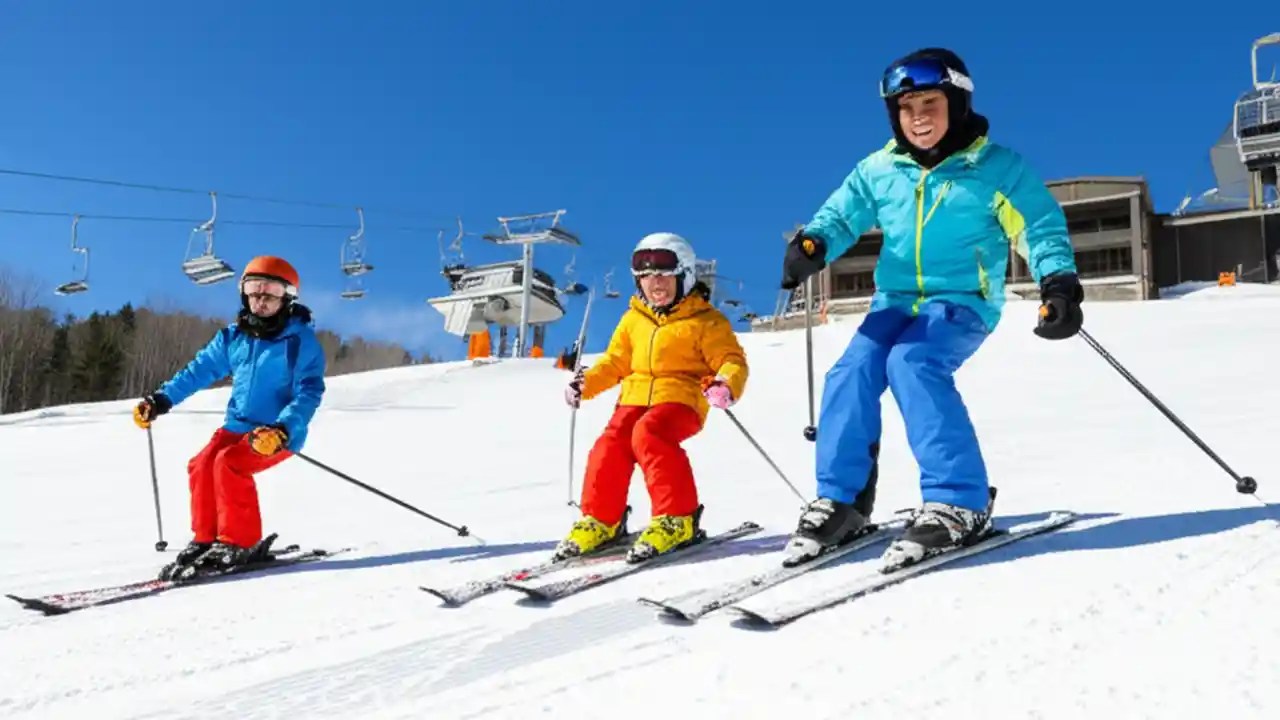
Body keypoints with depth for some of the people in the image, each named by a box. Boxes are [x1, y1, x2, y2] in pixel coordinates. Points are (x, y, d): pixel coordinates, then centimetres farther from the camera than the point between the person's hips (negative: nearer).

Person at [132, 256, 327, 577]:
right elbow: (200, 369, 15)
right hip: (238, 426, 6)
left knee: (229, 463, -25)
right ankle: (205, 539, 2)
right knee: (202, 465, -13)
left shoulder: (300, 340, -11)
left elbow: (309, 392, -17)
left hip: (281, 434, -6)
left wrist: (282, 429, -31)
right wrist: (161, 399, 6)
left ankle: (239, 543, -14)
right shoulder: (233, 337, 7)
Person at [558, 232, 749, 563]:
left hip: (680, 399, -5)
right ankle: (600, 520, -1)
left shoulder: (704, 320, 1)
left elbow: (732, 360, -3)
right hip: (635, 398, 5)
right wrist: (587, 383, 8)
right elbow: (615, 362, 24)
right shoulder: (633, 319, 17)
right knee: (611, 444, -19)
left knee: (647, 434, -32)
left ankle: (676, 518, -23)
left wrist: (726, 385, -25)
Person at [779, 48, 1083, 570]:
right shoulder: (879, 170, 5)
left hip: (963, 301, -4)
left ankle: (959, 502, -27)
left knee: (912, 363, -32)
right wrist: (813, 243, -15)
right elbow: (841, 214, 8)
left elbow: (1041, 226, -4)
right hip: (897, 300, 4)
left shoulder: (998, 168, -4)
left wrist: (1058, 281, -21)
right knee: (851, 373, -19)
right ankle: (841, 500, -5)